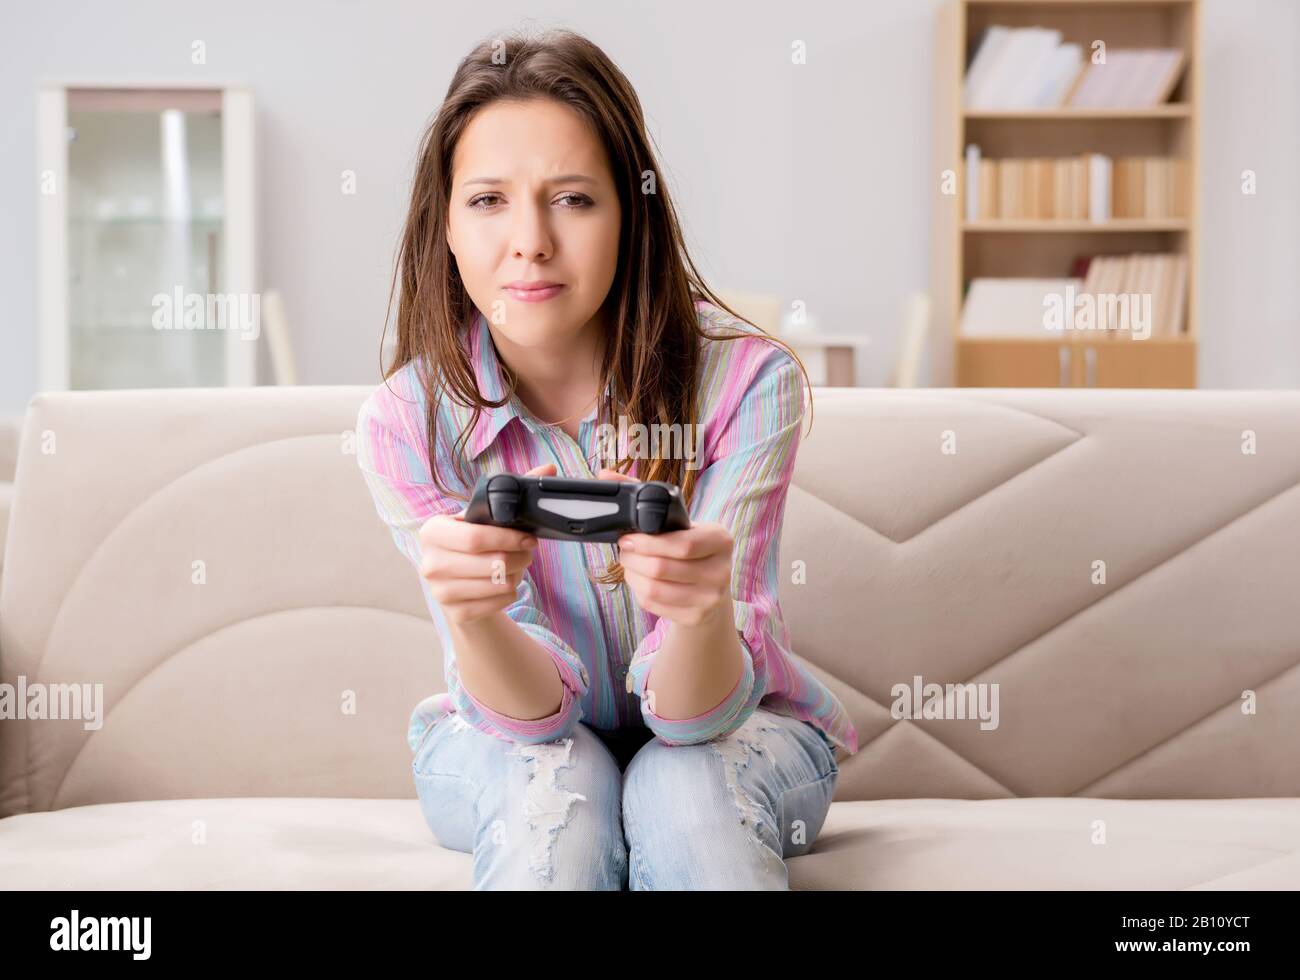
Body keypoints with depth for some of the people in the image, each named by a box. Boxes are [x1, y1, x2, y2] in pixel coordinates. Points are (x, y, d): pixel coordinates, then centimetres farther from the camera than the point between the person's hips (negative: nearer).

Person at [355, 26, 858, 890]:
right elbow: (533, 708, -22)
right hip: (511, 743, 1)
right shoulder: (407, 422, -19)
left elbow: (694, 714, -25)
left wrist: (704, 611, -49)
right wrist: (470, 615, -44)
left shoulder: (746, 381, -24)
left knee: (684, 790, -33)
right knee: (554, 785, -32)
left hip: (733, 732, -1)